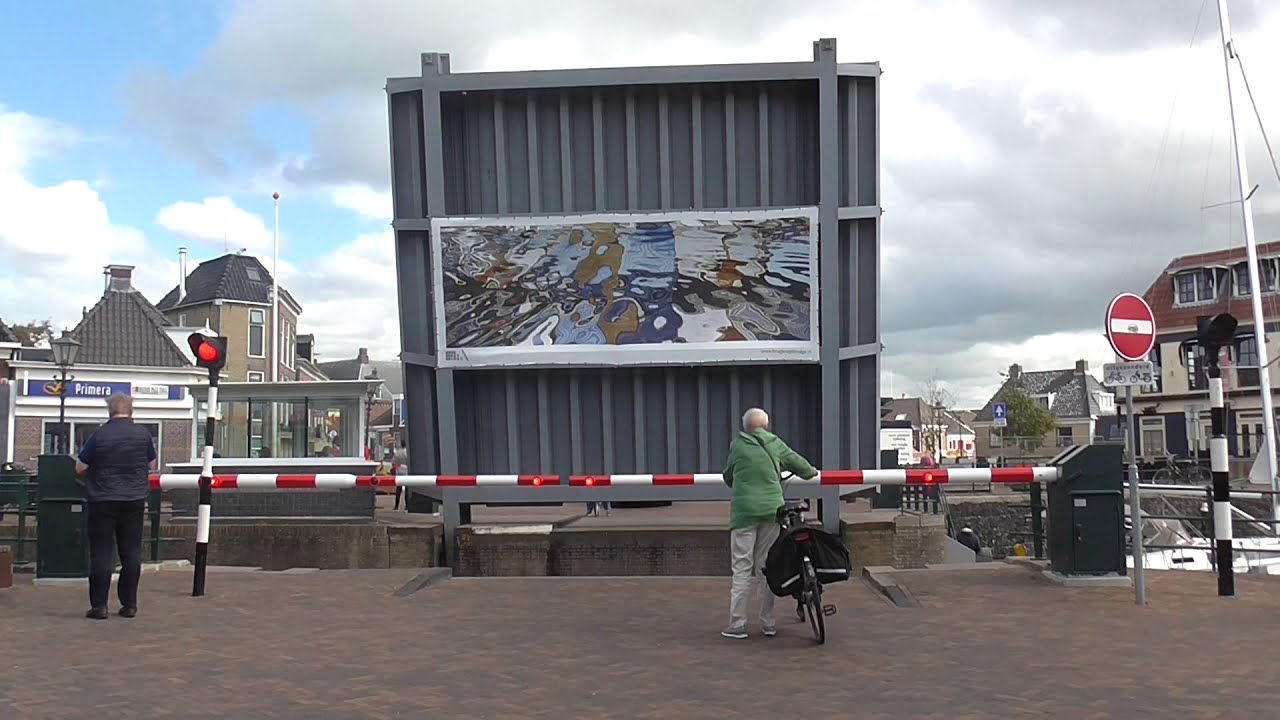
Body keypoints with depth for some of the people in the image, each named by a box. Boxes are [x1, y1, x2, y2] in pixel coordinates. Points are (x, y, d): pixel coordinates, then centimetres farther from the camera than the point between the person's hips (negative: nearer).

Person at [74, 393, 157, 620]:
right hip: (134, 499, 2)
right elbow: (152, 466, 12)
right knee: (131, 552, 7)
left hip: (103, 500, -2)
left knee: (101, 552, 4)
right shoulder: (143, 434, -1)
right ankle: (129, 604, 10)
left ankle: (99, 605, 3)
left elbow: (80, 468, 1)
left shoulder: (99, 435, -8)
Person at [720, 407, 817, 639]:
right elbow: (796, 461, 22)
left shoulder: (737, 445, 3)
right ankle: (768, 623, 14)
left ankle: (737, 624, -1)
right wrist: (811, 471, 44)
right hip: (772, 510, 2)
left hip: (744, 511, -2)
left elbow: (728, 477, 15)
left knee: (741, 568, 0)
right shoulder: (774, 444, 8)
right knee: (766, 567, 10)